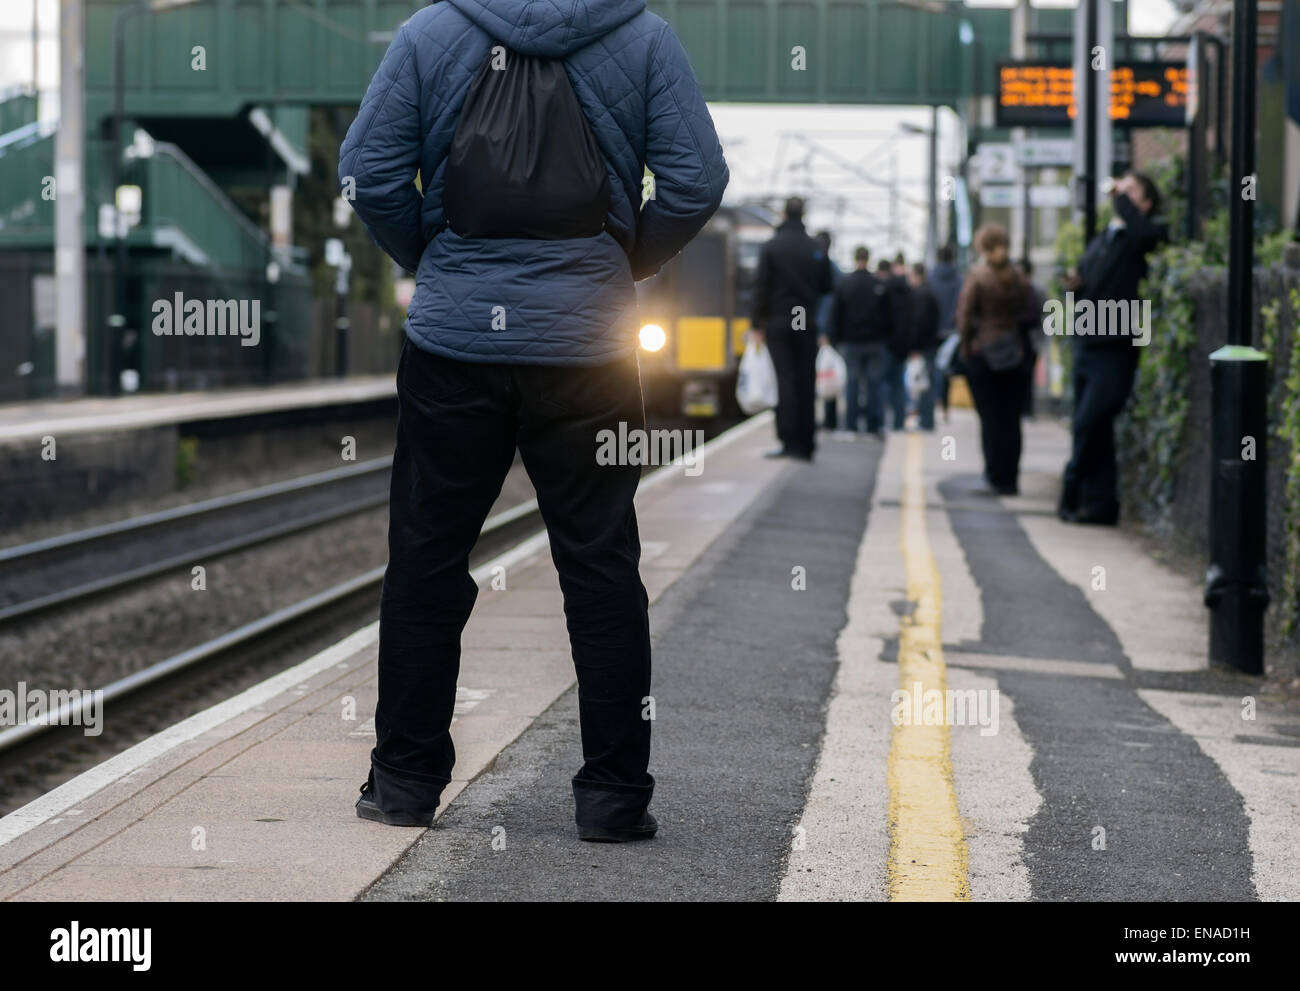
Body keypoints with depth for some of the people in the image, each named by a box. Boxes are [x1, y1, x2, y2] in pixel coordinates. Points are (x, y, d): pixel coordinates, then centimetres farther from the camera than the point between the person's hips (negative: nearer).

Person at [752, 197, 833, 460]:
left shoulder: (771, 248, -5)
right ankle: (806, 445, 5)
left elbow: (761, 287, -6)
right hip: (807, 325, 2)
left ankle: (789, 441, -10)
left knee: (785, 380, -2)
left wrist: (758, 323, 0)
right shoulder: (816, 249, 3)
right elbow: (826, 287, 10)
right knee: (806, 383, 5)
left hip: (779, 322, -2)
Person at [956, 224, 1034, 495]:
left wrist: (966, 347, 0)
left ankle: (997, 479, -4)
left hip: (982, 354, -4)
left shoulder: (976, 277, -9)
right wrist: (1019, 345, 13)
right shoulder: (1019, 278, 5)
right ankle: (1011, 479, 9)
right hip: (1014, 356, 4)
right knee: (1011, 418, 8)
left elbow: (965, 316, -10)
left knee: (990, 418, -1)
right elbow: (1026, 317, 6)